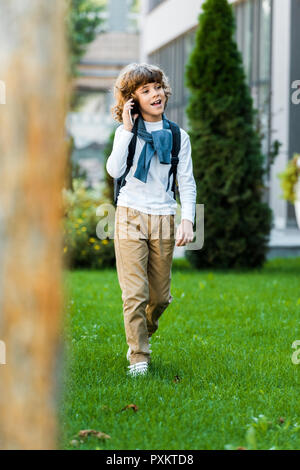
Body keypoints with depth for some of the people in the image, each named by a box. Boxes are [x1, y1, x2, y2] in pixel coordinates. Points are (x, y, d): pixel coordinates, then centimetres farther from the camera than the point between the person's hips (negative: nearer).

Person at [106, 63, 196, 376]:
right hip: (131, 217, -2)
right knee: (135, 293, -9)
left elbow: (186, 183, 8)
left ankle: (143, 334, 35)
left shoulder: (178, 136, 8)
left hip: (164, 220, 2)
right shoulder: (126, 132, 4)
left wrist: (187, 220, -5)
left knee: (160, 296, 7)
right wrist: (127, 128, -11)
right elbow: (114, 170, -12)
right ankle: (138, 357, 1)